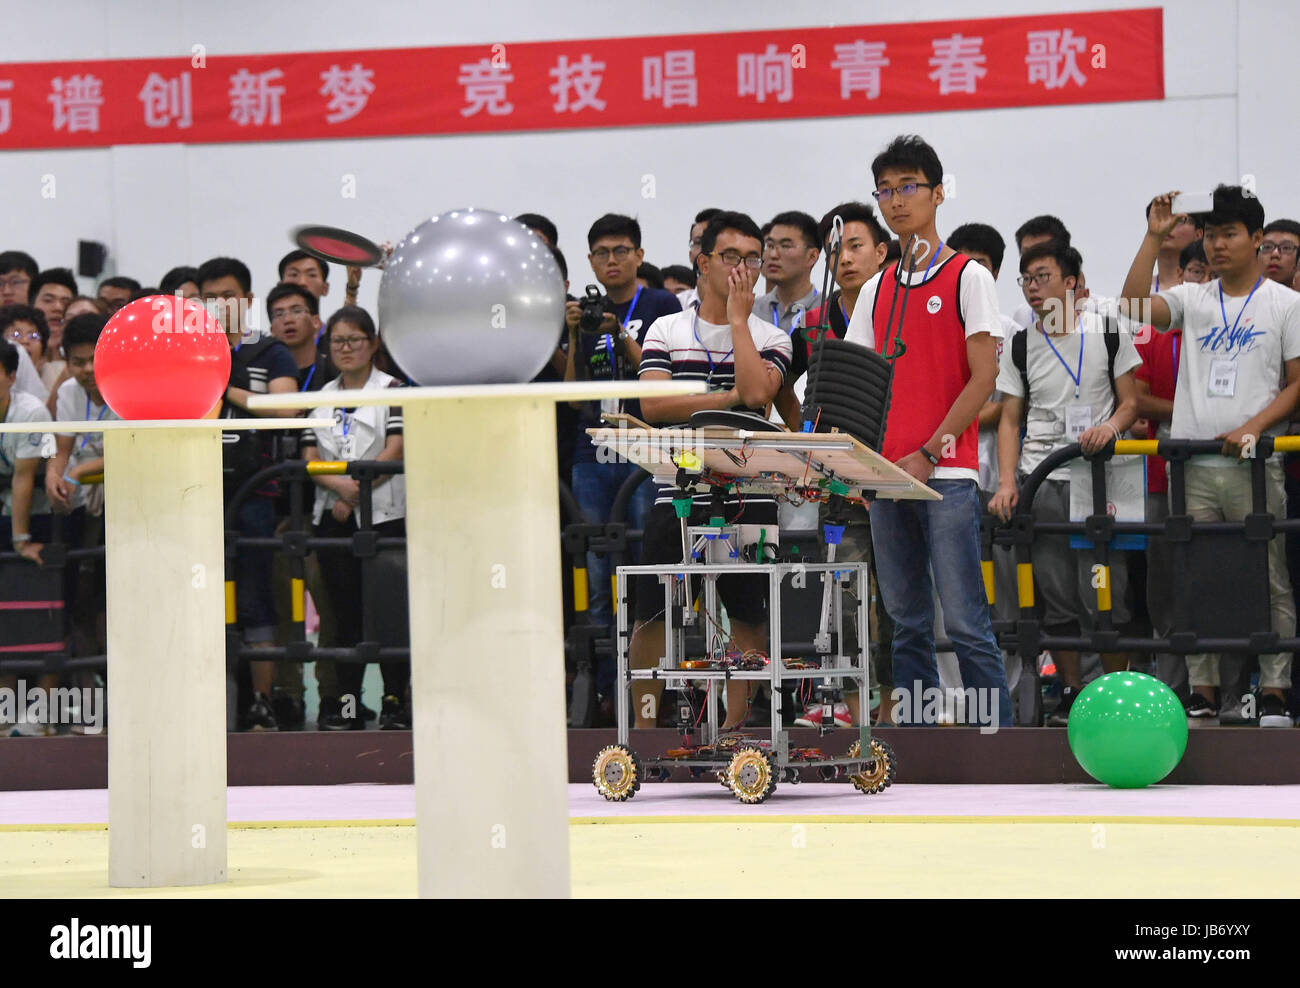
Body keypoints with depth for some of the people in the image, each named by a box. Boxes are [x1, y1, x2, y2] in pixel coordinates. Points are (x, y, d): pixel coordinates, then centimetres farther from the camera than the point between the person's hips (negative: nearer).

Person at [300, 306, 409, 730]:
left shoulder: (392, 390, 3)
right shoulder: (321, 398, 14)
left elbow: (395, 449, -8)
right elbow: (310, 457, 5)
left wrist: (358, 490, -16)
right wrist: (341, 486, -14)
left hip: (383, 515, -4)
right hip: (332, 516, 4)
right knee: (345, 611, 4)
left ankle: (396, 700, 0)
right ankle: (348, 704, 6)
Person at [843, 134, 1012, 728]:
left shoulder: (968, 278, 0)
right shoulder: (875, 291, 16)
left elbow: (983, 378, -6)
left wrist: (929, 454, -12)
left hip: (947, 474, -6)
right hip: (886, 476, 6)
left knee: (965, 621, -9)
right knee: (906, 624, 7)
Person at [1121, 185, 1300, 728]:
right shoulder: (1192, 299, 12)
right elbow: (1133, 305, -4)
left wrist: (1252, 428, -12)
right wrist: (1154, 237, -6)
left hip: (1253, 464, -3)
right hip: (1192, 467, 3)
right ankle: (1203, 691, 8)